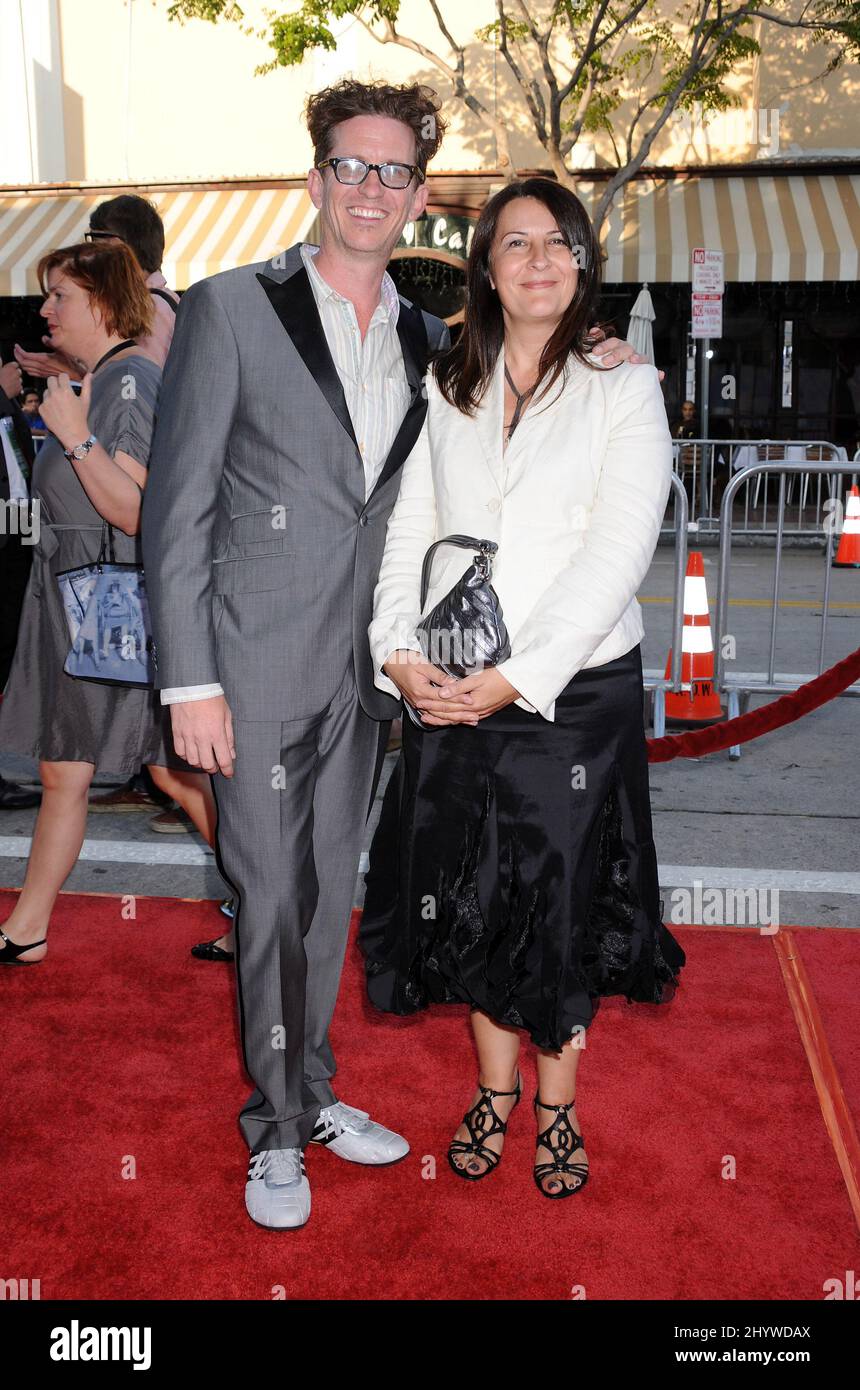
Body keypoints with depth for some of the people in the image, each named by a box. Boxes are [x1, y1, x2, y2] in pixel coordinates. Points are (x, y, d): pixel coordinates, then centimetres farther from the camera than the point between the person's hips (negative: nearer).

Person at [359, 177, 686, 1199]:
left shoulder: (624, 392, -3)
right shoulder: (445, 391, 9)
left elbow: (614, 558, -12)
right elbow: (409, 532, 6)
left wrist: (515, 678, -19)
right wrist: (399, 652, -10)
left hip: (575, 692, -3)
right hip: (446, 694, 3)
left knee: (562, 904, 8)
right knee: (471, 899, 12)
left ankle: (556, 1107, 29)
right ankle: (494, 1089, 33)